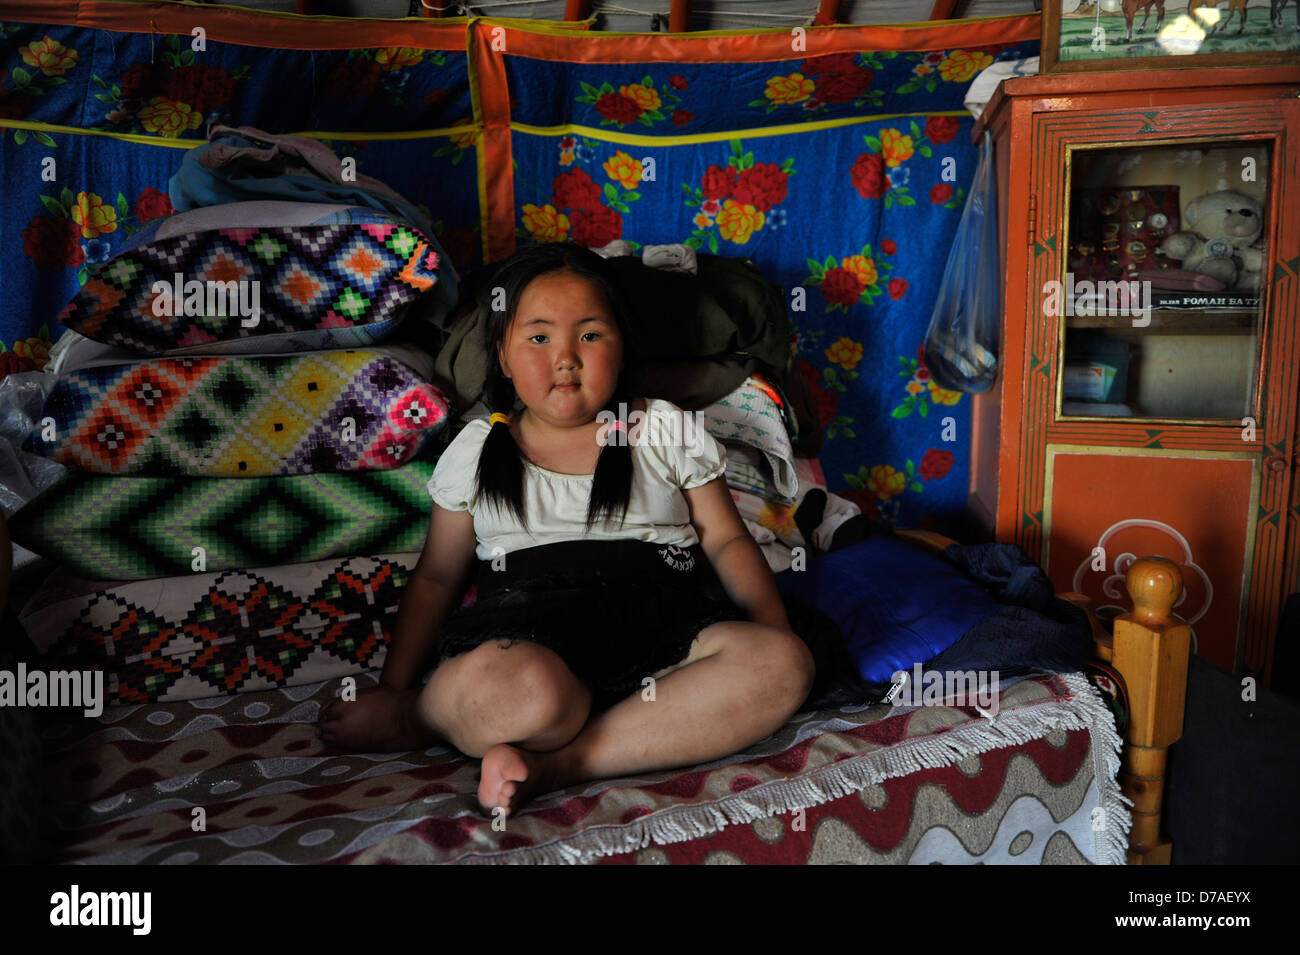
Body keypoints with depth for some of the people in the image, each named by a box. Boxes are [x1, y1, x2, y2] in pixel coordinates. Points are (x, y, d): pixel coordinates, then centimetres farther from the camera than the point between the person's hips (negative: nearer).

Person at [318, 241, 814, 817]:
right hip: (526, 629, -2)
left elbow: (726, 540, 14)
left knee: (786, 667, -29)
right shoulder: (476, 450, 15)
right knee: (519, 685, -40)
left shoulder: (665, 430, 14)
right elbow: (437, 576, 18)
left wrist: (773, 627, -4)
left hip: (661, 627, 3)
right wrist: (393, 688, 7)